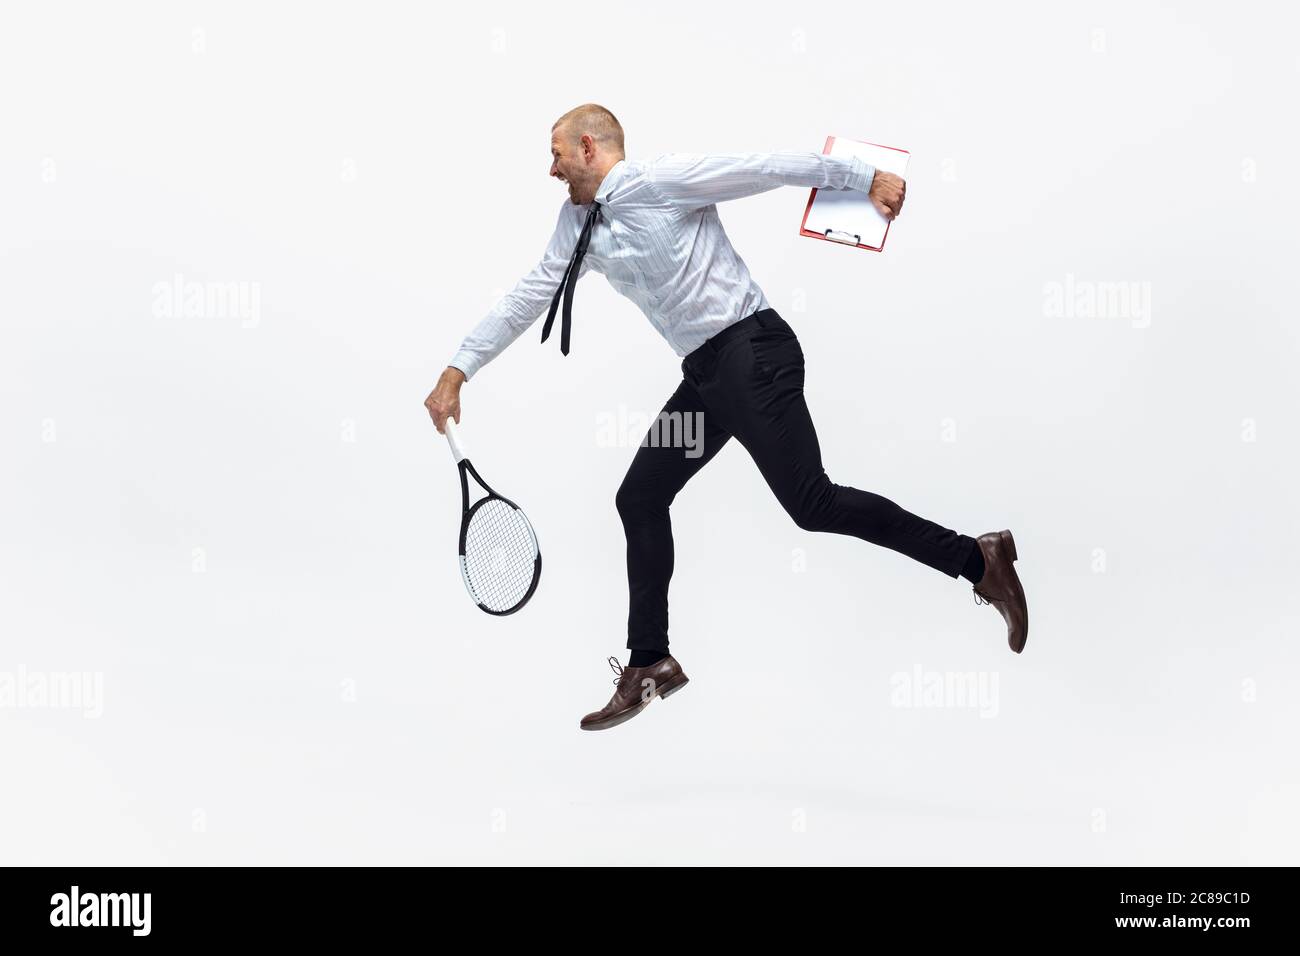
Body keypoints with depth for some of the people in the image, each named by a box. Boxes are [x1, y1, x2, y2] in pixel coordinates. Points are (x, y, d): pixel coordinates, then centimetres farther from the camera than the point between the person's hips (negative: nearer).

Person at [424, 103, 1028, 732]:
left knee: (812, 504, -17)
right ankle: (650, 665, 19)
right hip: (705, 375, 9)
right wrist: (458, 370, 19)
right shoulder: (578, 223, 16)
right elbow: (529, 296, 22)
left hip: (751, 350, -9)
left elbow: (772, 166, -10)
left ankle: (974, 558, -10)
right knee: (639, 498, 9)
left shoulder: (662, 179, -10)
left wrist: (867, 177, -11)